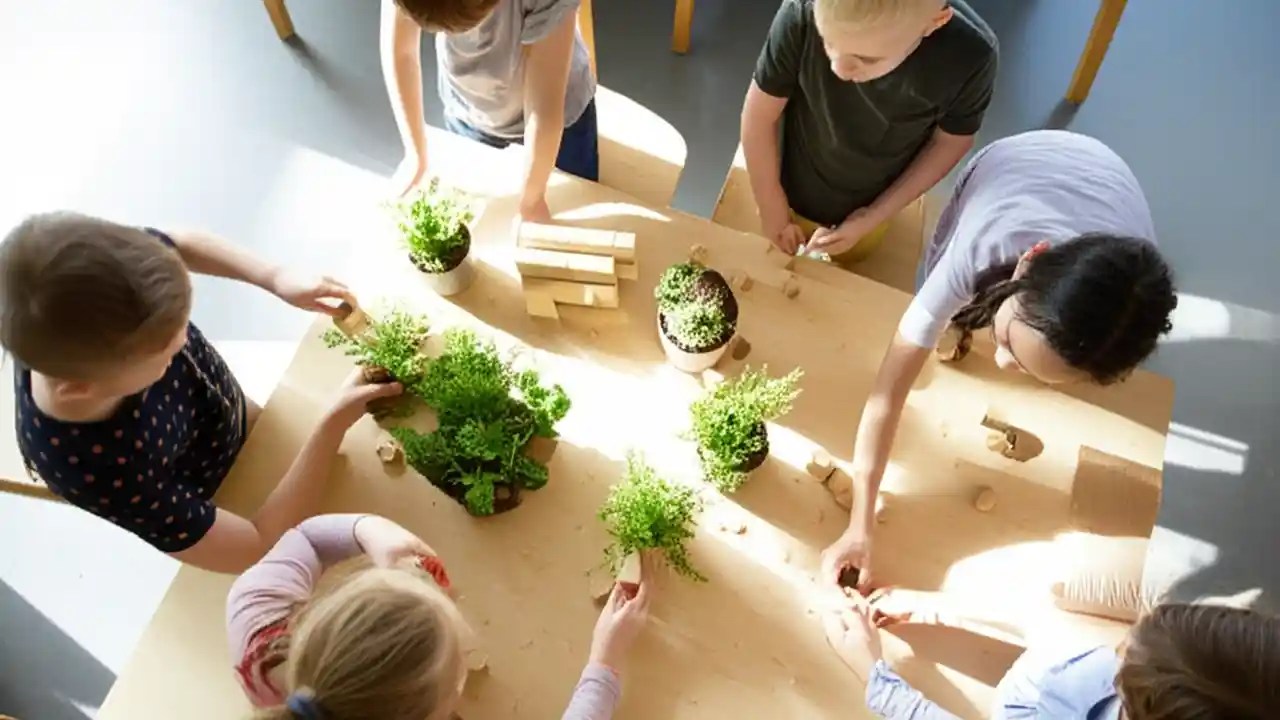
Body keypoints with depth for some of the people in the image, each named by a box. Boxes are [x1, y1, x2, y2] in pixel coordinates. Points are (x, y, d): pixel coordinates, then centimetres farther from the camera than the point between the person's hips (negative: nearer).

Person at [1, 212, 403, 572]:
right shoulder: (97, 469, -45)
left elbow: (183, 244, -9)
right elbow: (259, 550, -34)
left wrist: (276, 280, -24)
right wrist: (335, 424, -36)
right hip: (215, 500, -4)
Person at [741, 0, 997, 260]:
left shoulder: (968, 57, -32)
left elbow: (952, 141, -11)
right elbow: (759, 117, -20)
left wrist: (875, 216, -15)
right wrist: (773, 212, -10)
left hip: (871, 207, 1)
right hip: (793, 196, 0)